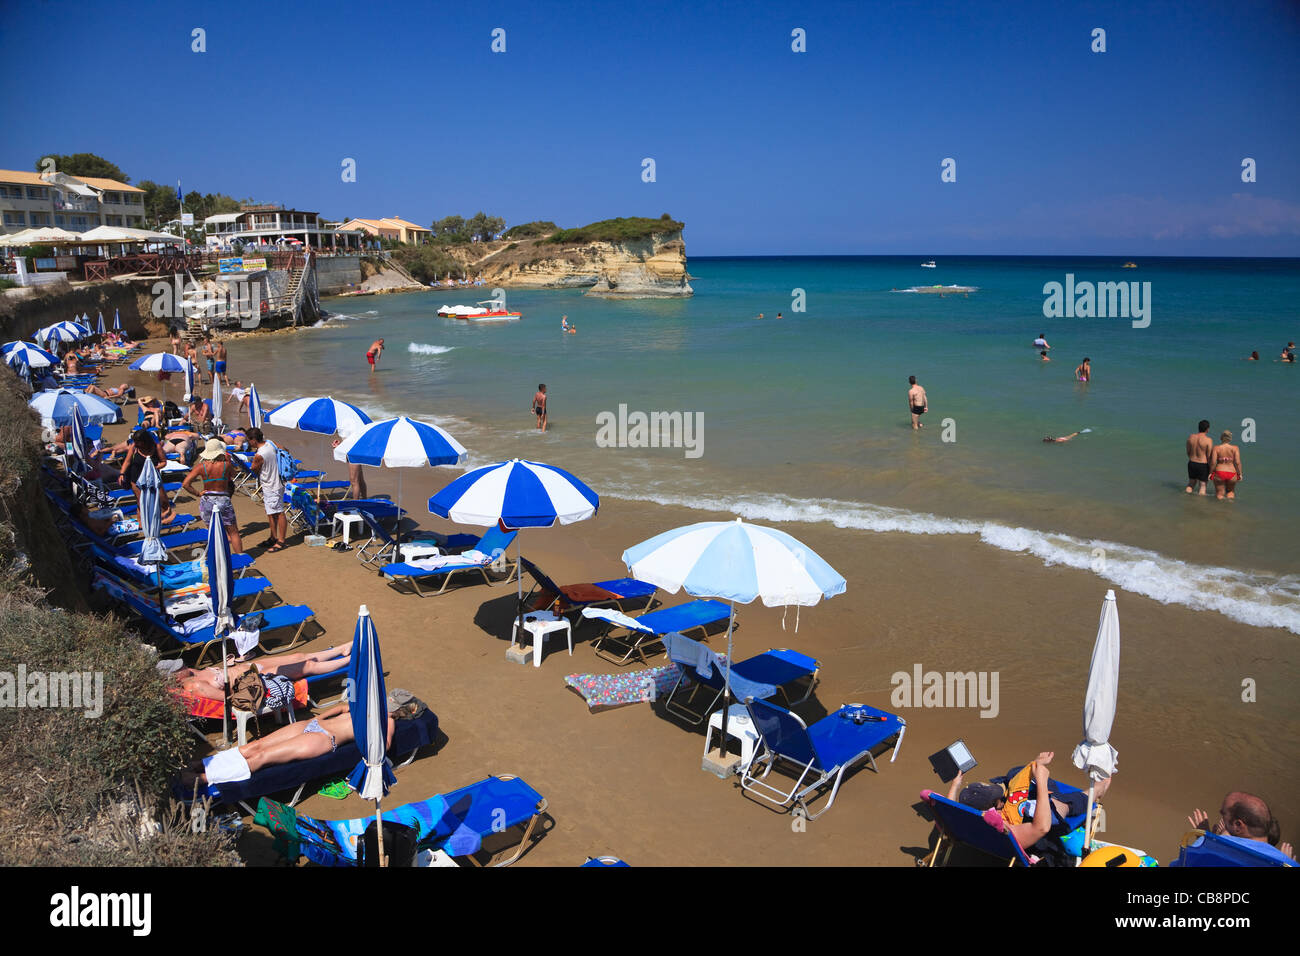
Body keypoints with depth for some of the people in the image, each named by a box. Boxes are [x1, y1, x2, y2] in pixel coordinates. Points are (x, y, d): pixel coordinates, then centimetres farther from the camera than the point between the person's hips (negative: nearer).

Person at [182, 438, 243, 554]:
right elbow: (233, 474, 15)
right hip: (223, 499, -2)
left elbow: (185, 484, -12)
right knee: (233, 532, 9)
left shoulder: (201, 466, -7)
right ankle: (240, 556, 11)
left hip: (206, 501, 2)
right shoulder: (226, 465, -9)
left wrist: (197, 493, -2)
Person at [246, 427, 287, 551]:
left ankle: (281, 541, 6)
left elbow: (253, 469, -8)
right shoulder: (269, 443, -2)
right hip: (274, 484, 10)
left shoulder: (259, 455, -25)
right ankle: (273, 537, 30)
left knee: (279, 513, -1)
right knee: (270, 513, 19)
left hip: (272, 488, -10)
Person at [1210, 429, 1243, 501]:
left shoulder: (1216, 448, -6)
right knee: (1231, 491, 24)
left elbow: (1213, 462, -9)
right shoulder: (1234, 448, -5)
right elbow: (1238, 462, -8)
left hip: (1219, 473, -1)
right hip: (1232, 473, 1)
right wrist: (1240, 474, 3)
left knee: (1219, 493, 9)